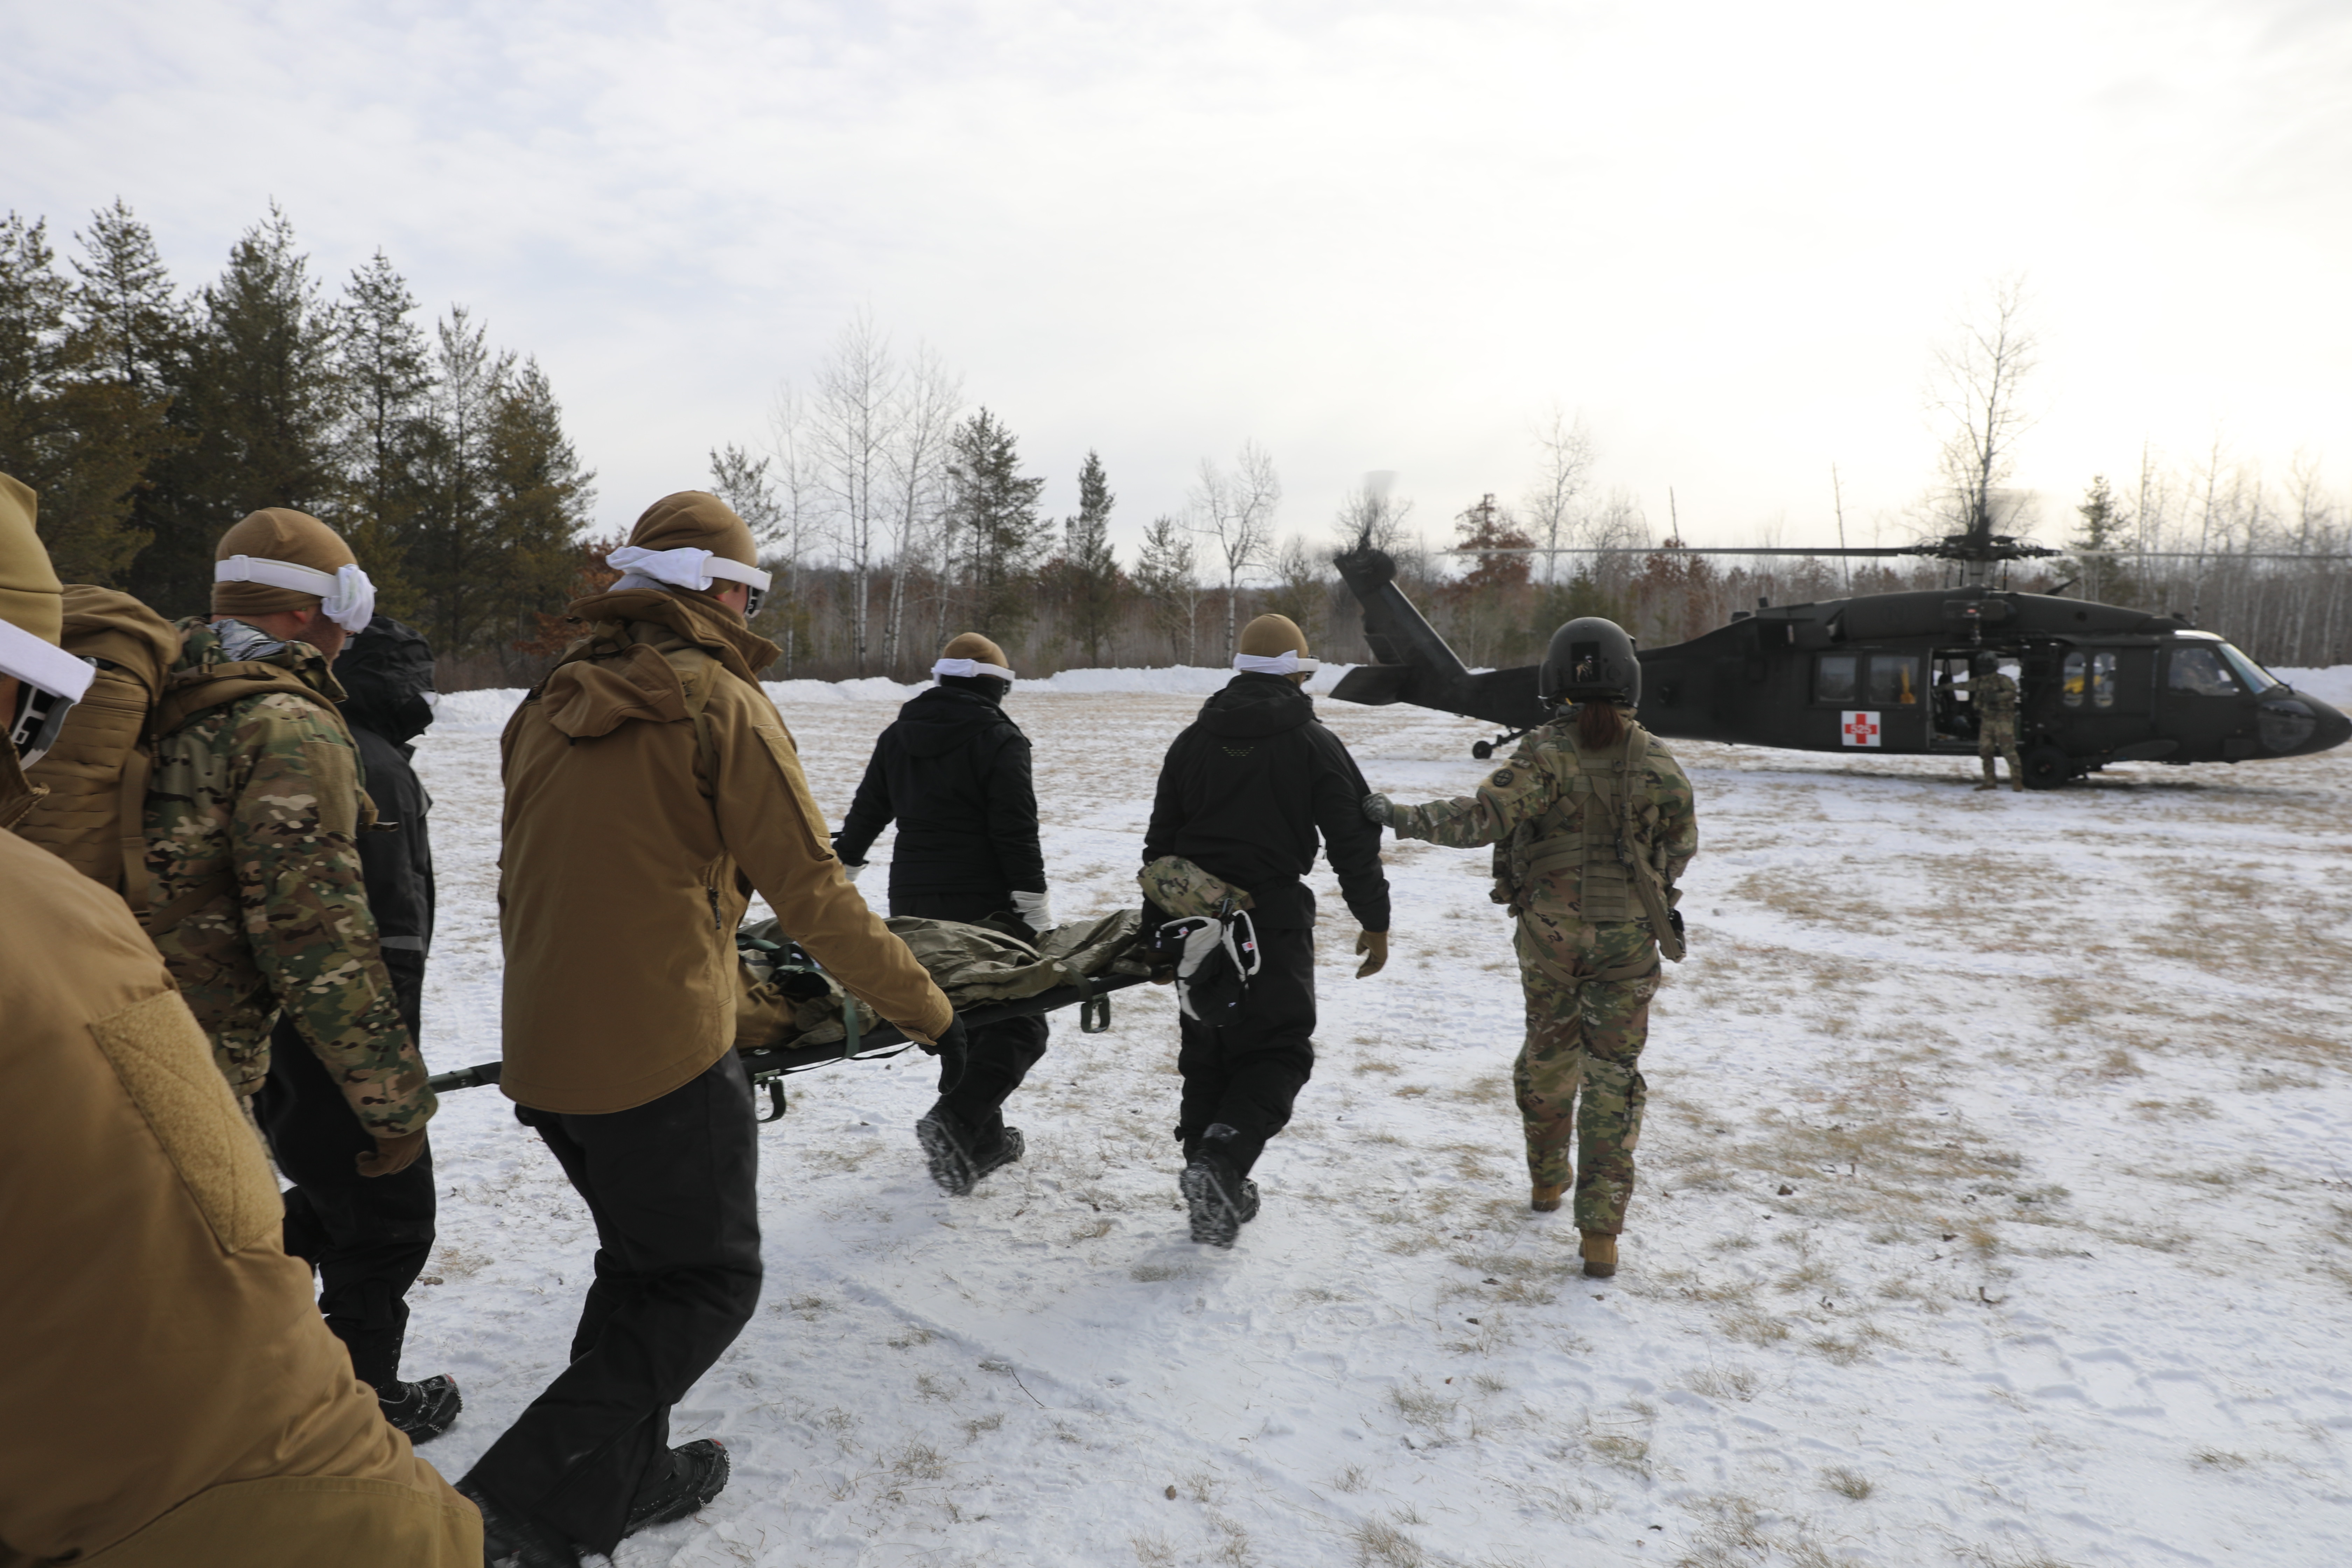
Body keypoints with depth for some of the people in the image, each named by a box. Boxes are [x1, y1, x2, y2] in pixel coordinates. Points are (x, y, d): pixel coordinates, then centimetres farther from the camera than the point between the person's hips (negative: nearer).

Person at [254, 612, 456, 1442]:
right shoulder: (375, 767, -19)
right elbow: (391, 925, -24)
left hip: (269, 1033, 10)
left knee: (326, 1196, 27)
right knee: (388, 1220, 5)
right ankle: (364, 1399, 17)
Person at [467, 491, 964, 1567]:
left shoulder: (551, 704, 10)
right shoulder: (720, 702, -12)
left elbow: (521, 885, 18)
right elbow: (812, 895, -14)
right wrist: (925, 1010, -5)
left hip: (543, 1054, 8)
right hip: (662, 1060, -8)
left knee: (642, 1264, 25)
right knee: (708, 1282, 9)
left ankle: (620, 1480, 36)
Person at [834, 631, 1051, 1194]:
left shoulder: (898, 735, 12)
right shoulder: (999, 740, -9)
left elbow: (866, 812, 16)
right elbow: (1016, 832, -14)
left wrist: (840, 873, 25)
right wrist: (1036, 907, -10)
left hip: (913, 903, 7)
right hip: (983, 905, -7)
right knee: (1018, 1026, 0)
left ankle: (983, 1138, 22)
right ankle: (956, 1122, -18)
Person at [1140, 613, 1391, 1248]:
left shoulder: (1192, 741, 9)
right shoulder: (1314, 744, -5)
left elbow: (1160, 843, 12)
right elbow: (1354, 842, -5)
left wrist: (1156, 930, 19)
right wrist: (1376, 922, 6)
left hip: (1194, 918, 5)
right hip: (1273, 921, -4)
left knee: (1206, 1055, 15)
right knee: (1278, 1052, 5)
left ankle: (1216, 1193, 19)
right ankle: (1221, 1165, -15)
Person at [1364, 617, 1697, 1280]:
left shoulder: (1545, 756, -13)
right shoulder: (1657, 763, -5)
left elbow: (1483, 815, -24)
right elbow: (1681, 847, 6)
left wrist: (1402, 817, -15)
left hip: (1548, 932, 0)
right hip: (1628, 938, 0)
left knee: (1548, 1054, 19)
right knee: (1613, 1074, 5)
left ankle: (1547, 1179, 38)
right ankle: (1601, 1230, 3)